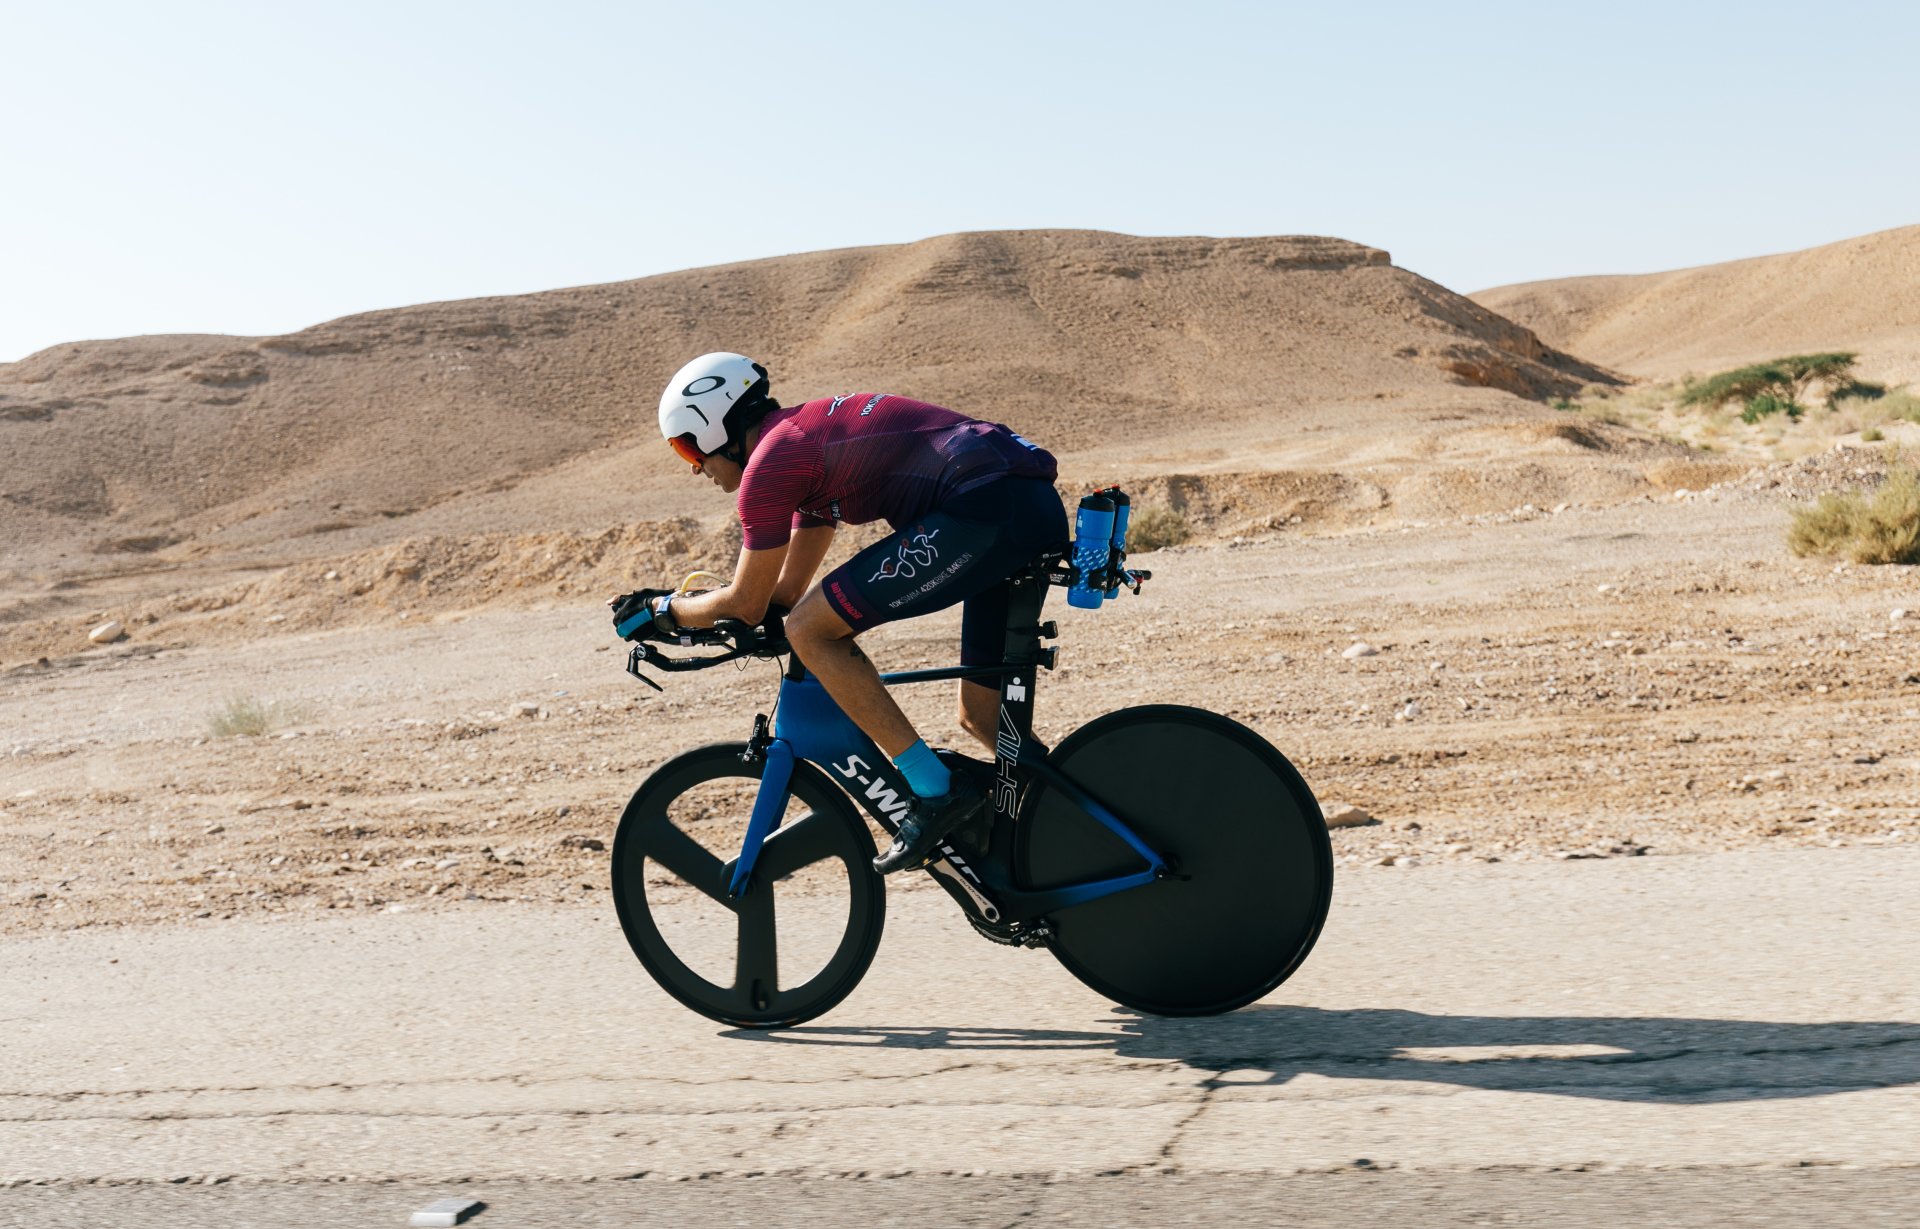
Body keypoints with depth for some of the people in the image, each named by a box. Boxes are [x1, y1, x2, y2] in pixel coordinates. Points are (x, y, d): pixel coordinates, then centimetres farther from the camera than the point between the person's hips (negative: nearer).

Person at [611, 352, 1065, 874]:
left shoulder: (769, 462, -2)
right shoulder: (811, 432, 27)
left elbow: (747, 604, 4)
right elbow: (787, 592, 31)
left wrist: (662, 610, 20)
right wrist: (679, 603, 33)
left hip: (984, 508, -10)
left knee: (812, 631, -5)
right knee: (982, 714, 18)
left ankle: (937, 793, -5)